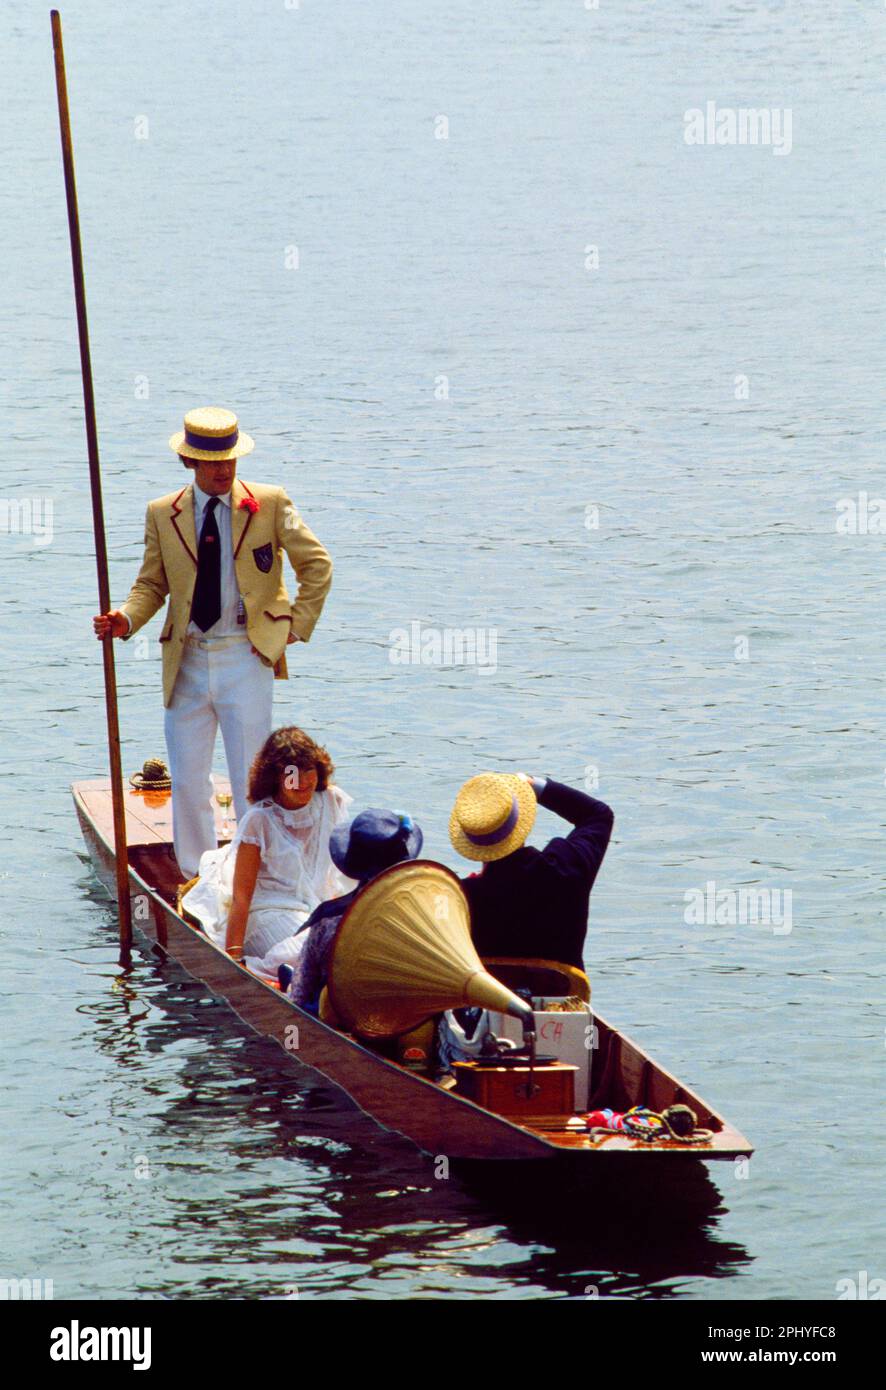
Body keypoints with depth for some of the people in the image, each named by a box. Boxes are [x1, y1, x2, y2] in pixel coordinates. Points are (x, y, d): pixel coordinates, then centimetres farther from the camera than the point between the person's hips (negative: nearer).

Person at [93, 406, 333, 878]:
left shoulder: (271, 504, 1)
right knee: (187, 781, 5)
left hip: (246, 657, -2)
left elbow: (317, 564, 7)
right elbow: (152, 584, 9)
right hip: (187, 661, 2)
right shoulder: (162, 514, 7)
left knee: (250, 779, 0)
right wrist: (126, 619, -11)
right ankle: (194, 879, 17)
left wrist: (297, 626, -1)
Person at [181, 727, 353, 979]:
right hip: (268, 909, -6)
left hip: (317, 907, 6)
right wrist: (232, 957, -23)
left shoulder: (333, 802, 2)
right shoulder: (259, 821, -11)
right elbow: (241, 895, -14)